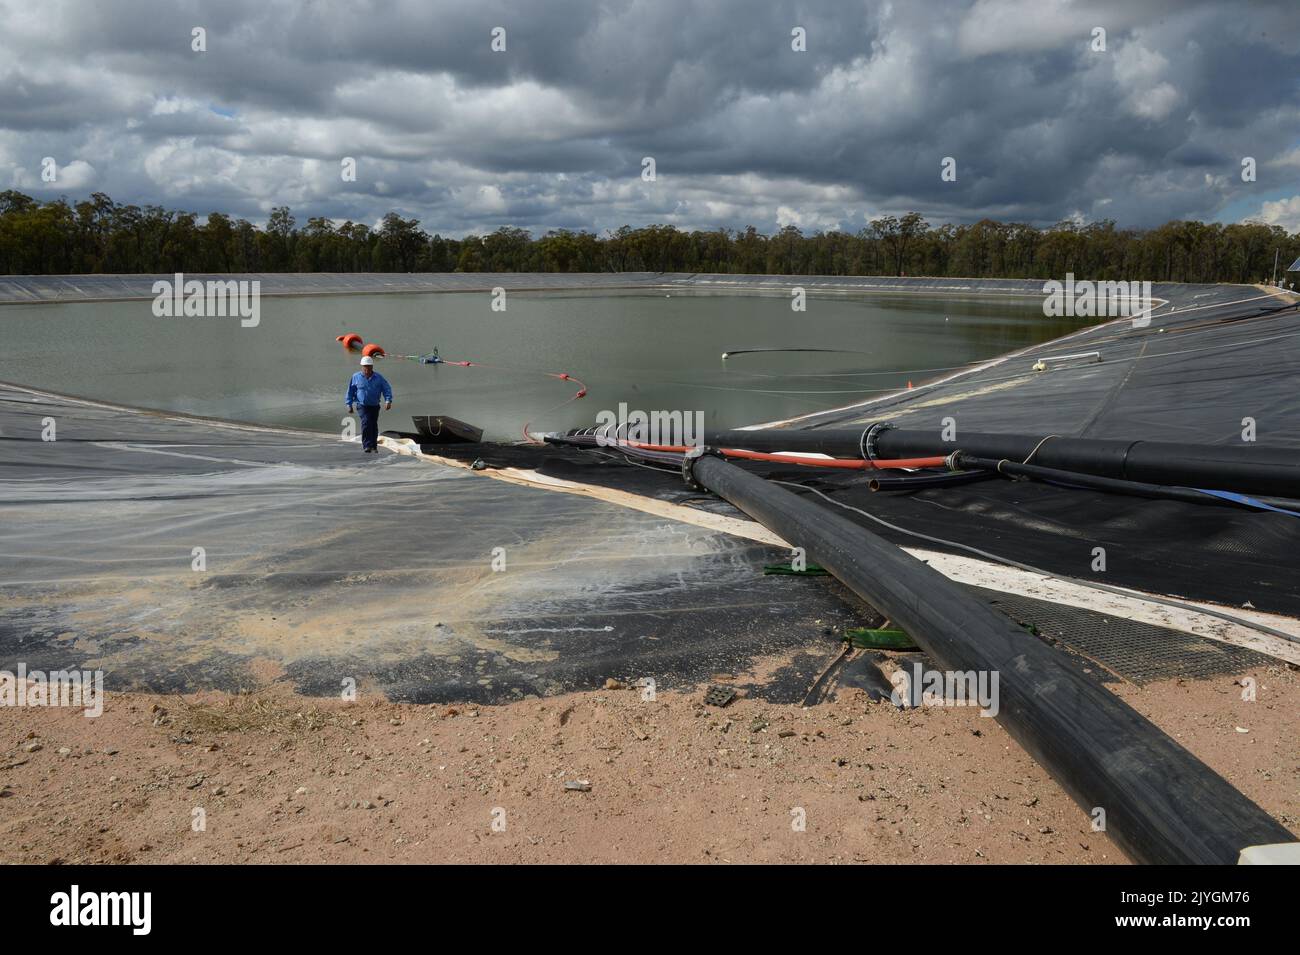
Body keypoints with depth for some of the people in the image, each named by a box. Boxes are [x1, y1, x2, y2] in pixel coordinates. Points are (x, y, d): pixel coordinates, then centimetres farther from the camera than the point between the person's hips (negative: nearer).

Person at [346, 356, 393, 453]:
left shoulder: (379, 377, -1)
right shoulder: (356, 377, 0)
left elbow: (387, 388, -3)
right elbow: (350, 391, 7)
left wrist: (388, 400, -19)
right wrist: (349, 405, 6)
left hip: (374, 406, 2)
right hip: (362, 405, -2)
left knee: (374, 425, 8)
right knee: (366, 422, -21)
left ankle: (374, 445, 24)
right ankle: (367, 445, -19)